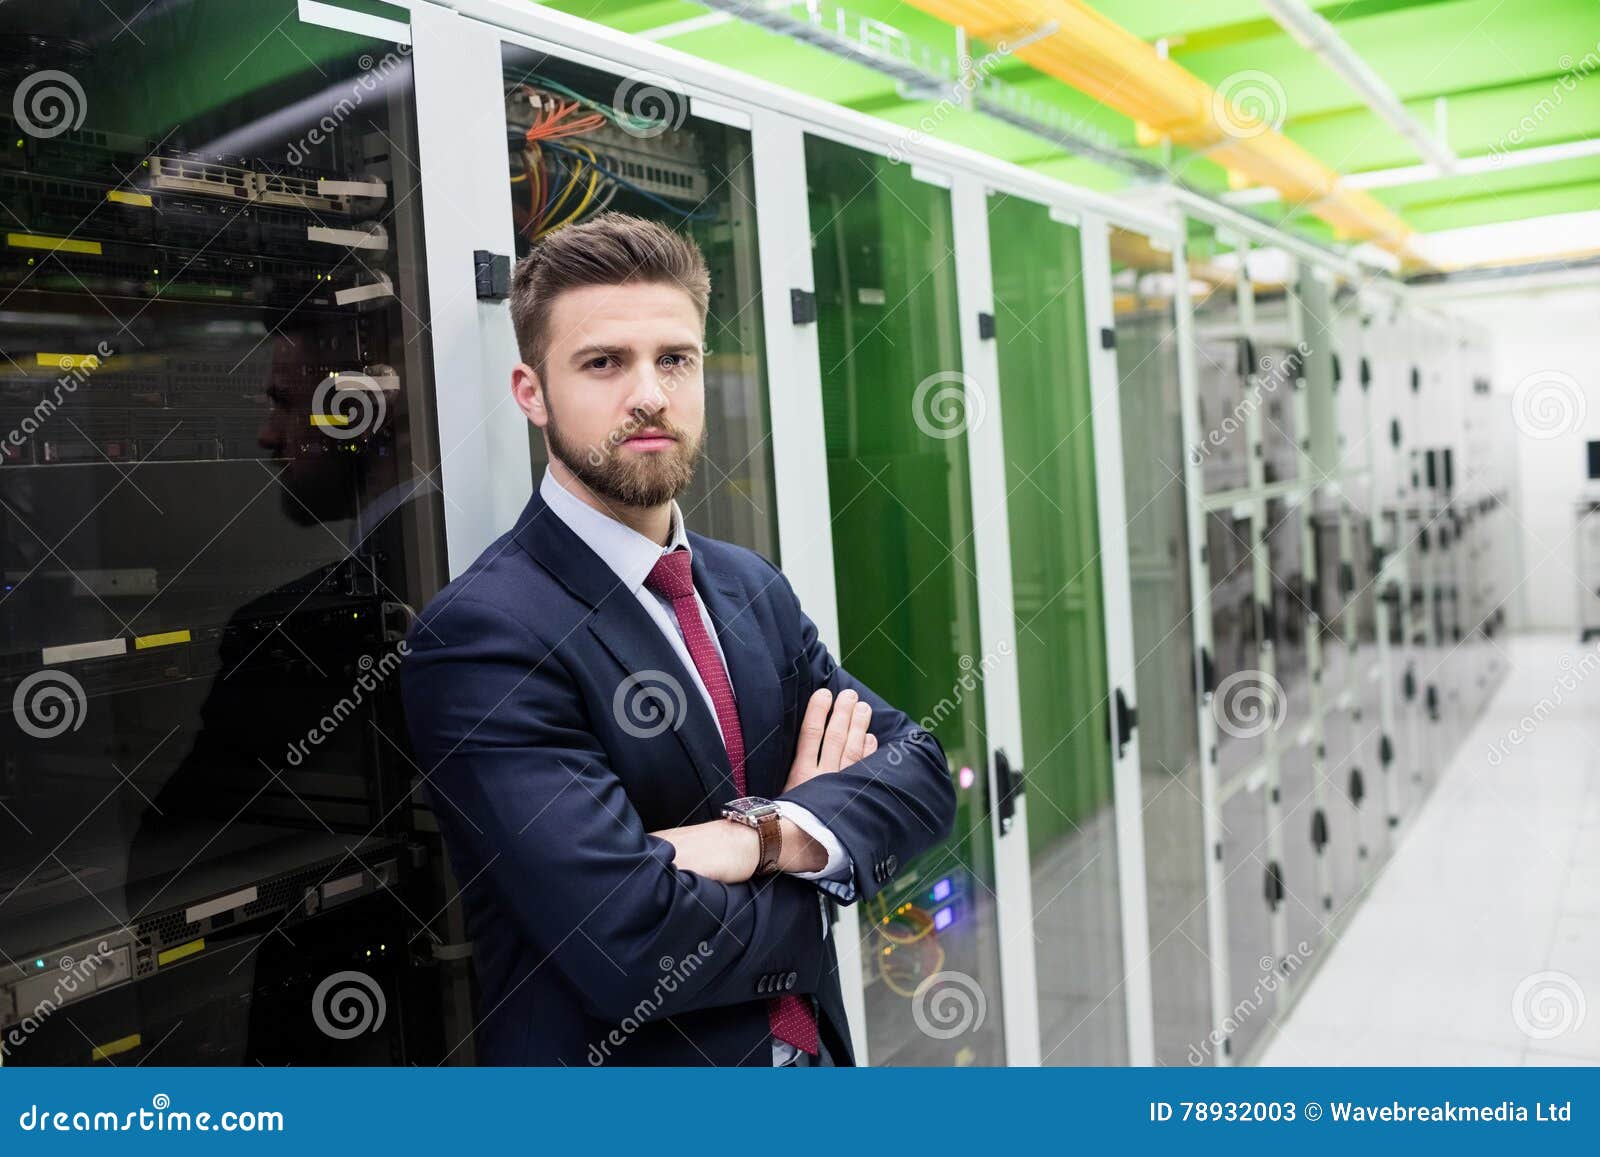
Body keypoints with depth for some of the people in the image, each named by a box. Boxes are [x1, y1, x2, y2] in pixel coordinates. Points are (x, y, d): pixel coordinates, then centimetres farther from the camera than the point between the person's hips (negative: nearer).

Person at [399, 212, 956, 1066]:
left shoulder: (754, 588, 0)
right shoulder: (479, 635, -22)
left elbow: (919, 770, -7)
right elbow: (634, 946, -29)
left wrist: (766, 834, -24)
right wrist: (813, 862, -13)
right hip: (612, 1062, -6)